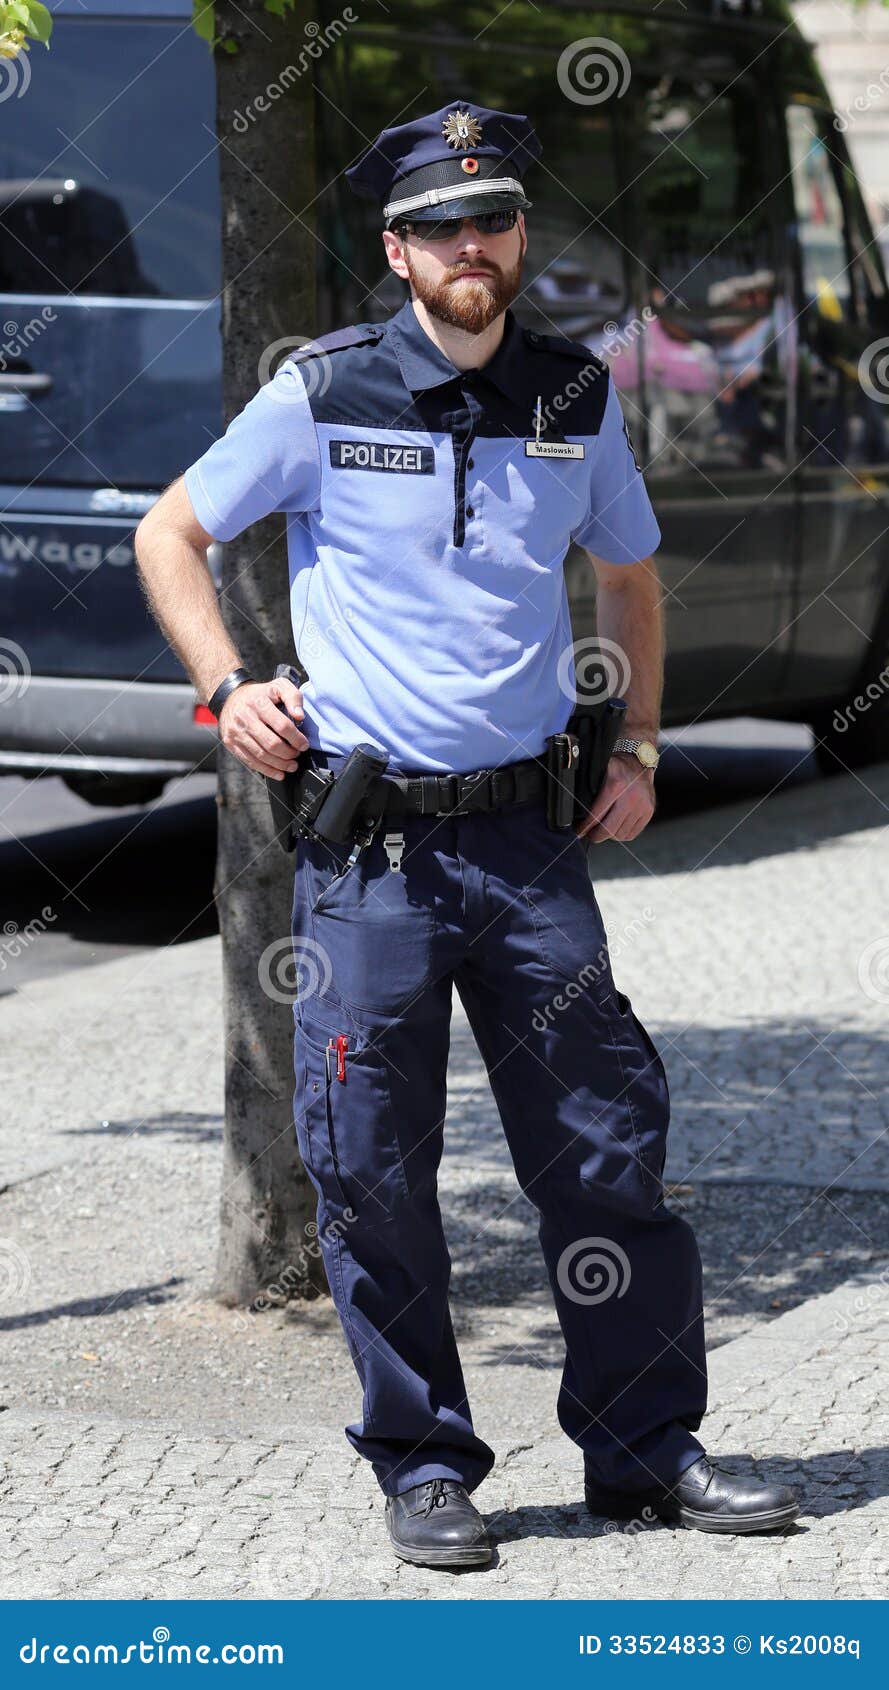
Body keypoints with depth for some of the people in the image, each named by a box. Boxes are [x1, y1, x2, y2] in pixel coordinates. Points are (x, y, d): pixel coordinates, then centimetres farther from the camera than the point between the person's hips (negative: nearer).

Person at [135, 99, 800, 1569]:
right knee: (373, 1168, 1)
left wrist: (638, 747, 12)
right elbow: (169, 534, 8)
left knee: (607, 1143, 3)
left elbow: (631, 575, 23)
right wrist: (227, 689, -4)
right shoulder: (325, 393, -3)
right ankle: (424, 1466, 13)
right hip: (364, 841, -2)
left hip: (530, 832, 3)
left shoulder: (578, 399, 6)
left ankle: (645, 1445, 15)